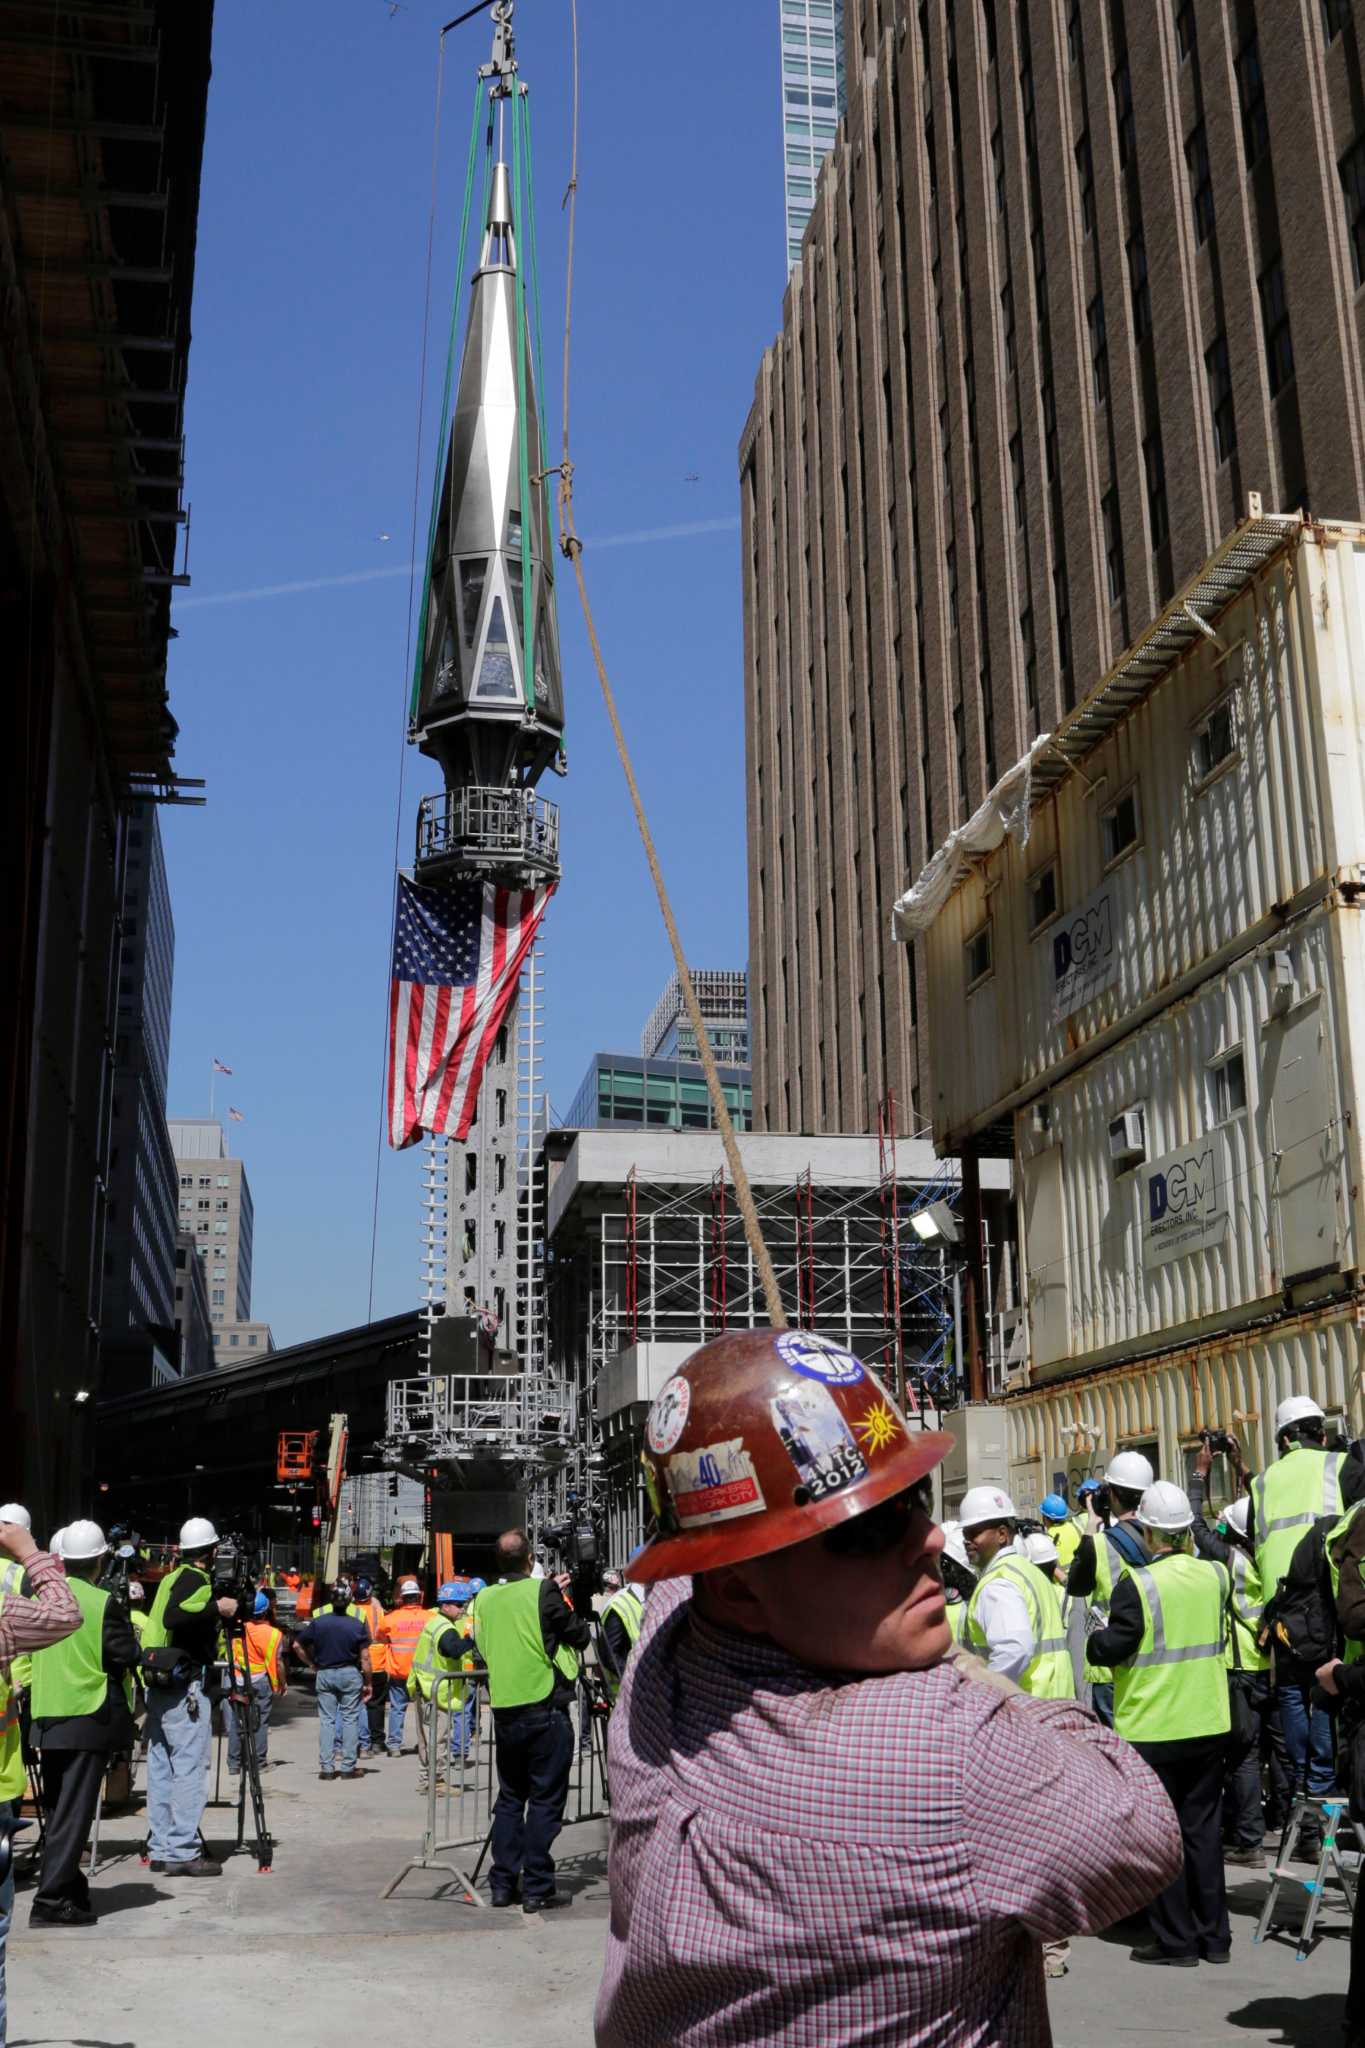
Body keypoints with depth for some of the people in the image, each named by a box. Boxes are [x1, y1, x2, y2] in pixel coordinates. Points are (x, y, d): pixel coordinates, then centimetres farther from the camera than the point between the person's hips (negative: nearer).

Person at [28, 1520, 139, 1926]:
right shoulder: (103, 1603, -13)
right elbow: (128, 1657, -11)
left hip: (45, 1717, 6)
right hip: (88, 1718, -6)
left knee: (57, 1811, 16)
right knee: (74, 1813, -3)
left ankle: (67, 1886, 25)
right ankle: (52, 1900, -6)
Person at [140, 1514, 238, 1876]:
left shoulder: (172, 1578, 15)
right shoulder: (195, 1580, -11)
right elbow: (173, 1618, -28)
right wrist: (217, 1608, -20)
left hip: (159, 1684, 9)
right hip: (184, 1685, -9)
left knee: (162, 1767, 12)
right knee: (190, 1767, -7)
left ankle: (161, 1848, 17)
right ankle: (183, 1852, -8)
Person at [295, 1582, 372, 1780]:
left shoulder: (318, 1622, -4)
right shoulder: (357, 1625, -8)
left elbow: (298, 1645, 3)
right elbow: (365, 1658, -7)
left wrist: (313, 1664, 14)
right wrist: (368, 1683, 1)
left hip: (324, 1674, 1)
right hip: (350, 1674, -1)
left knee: (326, 1720, 8)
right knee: (350, 1719, 6)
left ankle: (326, 1767, 7)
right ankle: (348, 1767, 6)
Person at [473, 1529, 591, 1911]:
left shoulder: (484, 1598, 7)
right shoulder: (543, 1592, -9)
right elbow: (580, 1636, -4)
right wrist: (568, 1604, 15)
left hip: (504, 1711, 5)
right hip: (545, 1710, -5)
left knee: (509, 1798, 14)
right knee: (545, 1801, 0)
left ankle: (502, 1884, 15)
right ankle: (537, 1889, 1)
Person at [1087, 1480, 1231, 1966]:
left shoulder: (1137, 1583, -19)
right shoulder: (1216, 1575, -1)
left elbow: (1114, 1648, -18)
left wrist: (1093, 1641, 3)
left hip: (1151, 1729, -5)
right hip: (1209, 1724, 5)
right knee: (1203, 1827, 15)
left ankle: (1175, 1939, 11)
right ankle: (1214, 1935, 21)